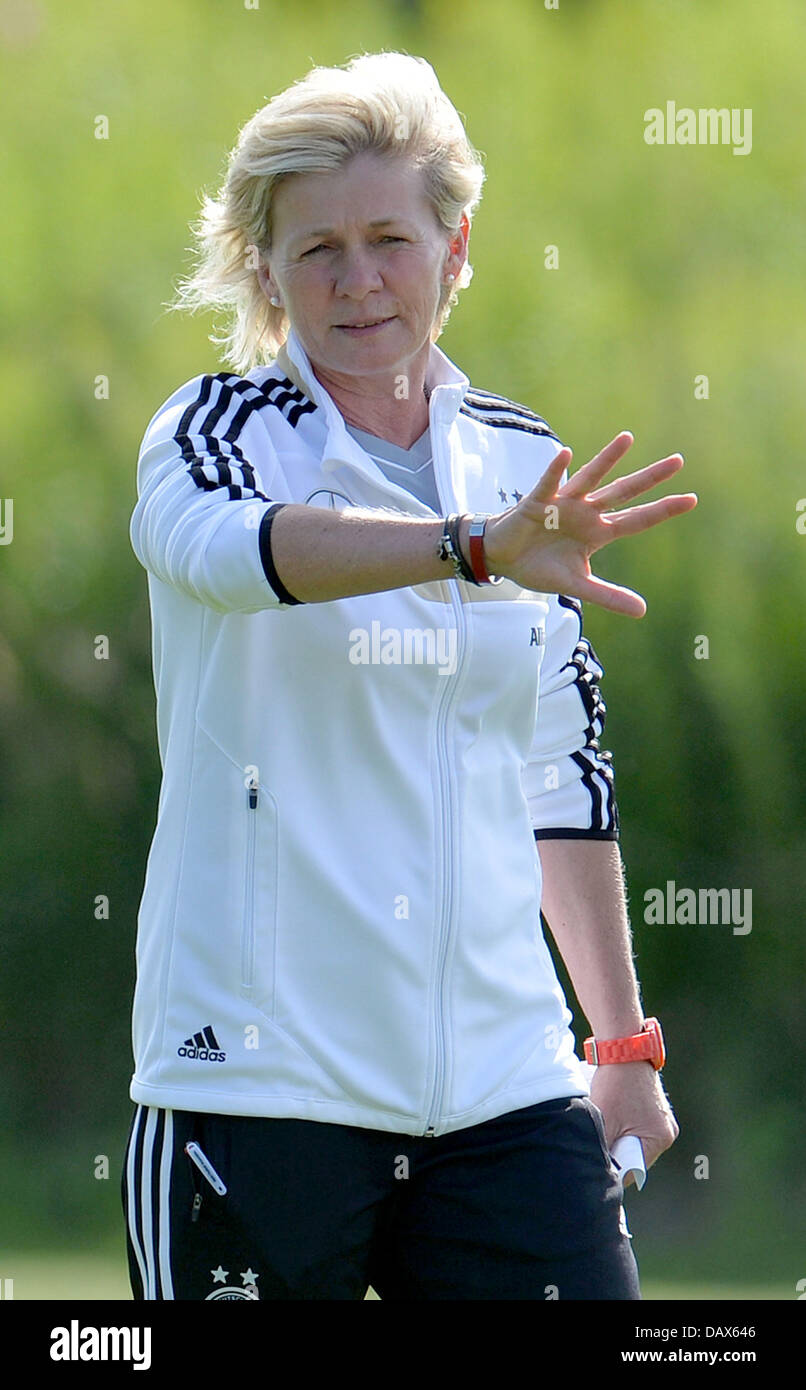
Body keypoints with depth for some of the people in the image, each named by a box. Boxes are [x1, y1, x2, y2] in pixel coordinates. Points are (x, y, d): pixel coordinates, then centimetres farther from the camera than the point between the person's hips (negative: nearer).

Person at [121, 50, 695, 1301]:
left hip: (504, 1090, 4)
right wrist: (480, 546, -43)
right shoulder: (217, 431, -2)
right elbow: (228, 543, -27)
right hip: (258, 1085, -4)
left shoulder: (526, 465, 12)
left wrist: (625, 1046, 18)